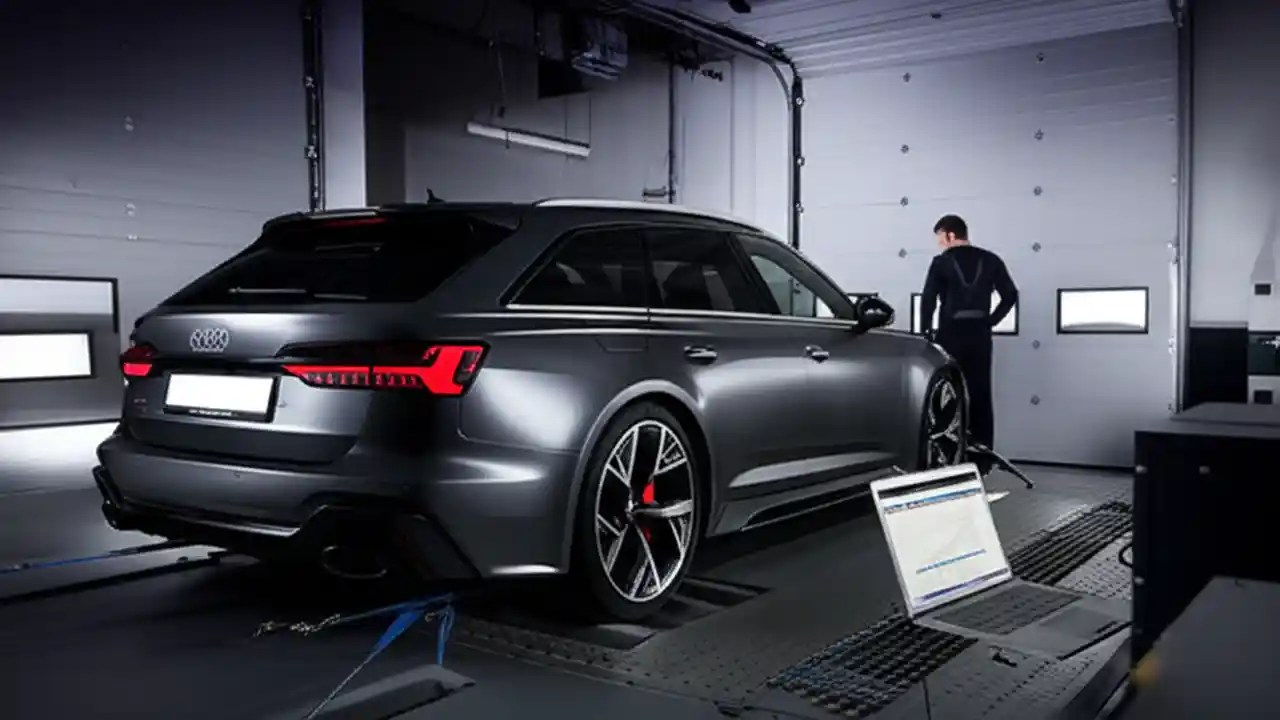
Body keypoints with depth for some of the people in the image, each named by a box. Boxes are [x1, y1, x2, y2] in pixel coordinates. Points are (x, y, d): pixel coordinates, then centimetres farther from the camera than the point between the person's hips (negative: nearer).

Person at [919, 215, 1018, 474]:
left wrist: (926, 331, 0)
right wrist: (990, 321, 10)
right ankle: (982, 461, 9)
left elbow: (928, 299, -8)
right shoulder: (990, 260, 8)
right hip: (980, 336, 4)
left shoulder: (942, 262, -4)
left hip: (951, 336, -3)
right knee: (981, 398, 8)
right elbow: (1010, 295, 7)